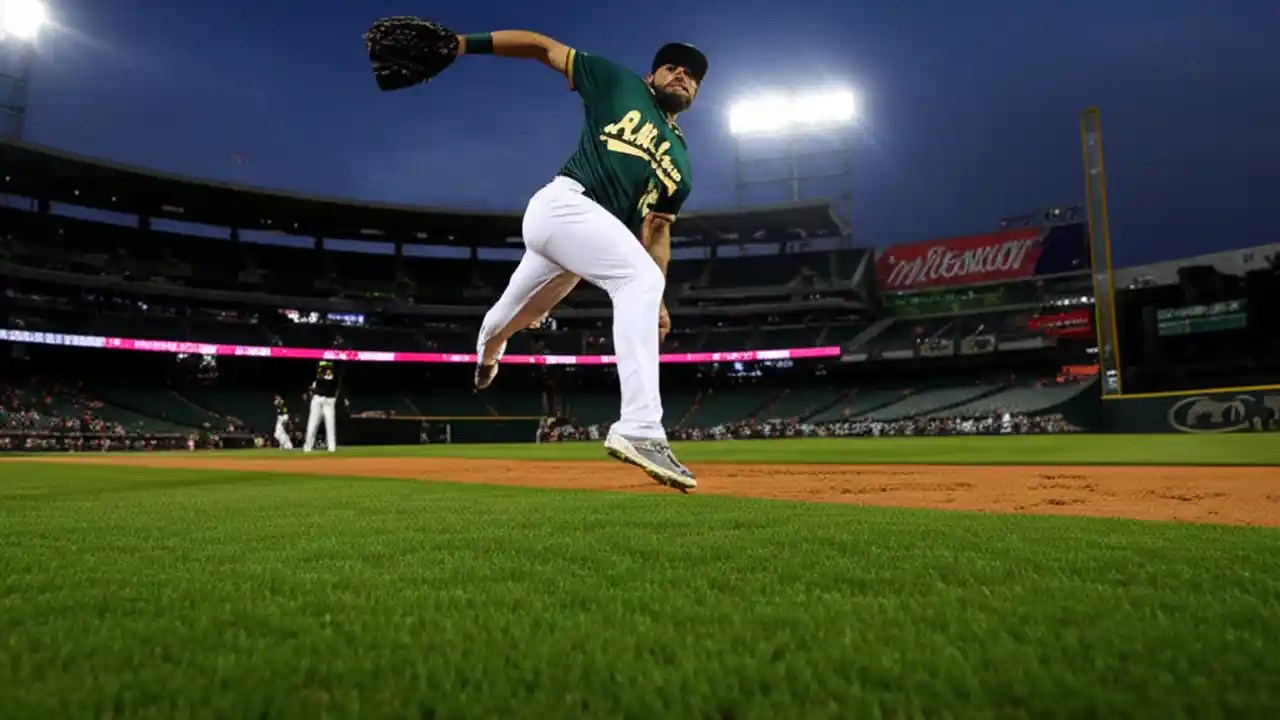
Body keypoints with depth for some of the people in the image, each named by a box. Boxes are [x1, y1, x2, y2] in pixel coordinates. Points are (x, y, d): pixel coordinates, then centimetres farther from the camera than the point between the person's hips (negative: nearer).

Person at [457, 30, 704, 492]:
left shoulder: (679, 165, 22)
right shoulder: (619, 83, 10)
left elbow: (656, 229, 16)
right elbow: (544, 47, 9)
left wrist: (656, 302, 4)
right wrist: (465, 43, -3)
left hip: (592, 232, 7)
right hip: (562, 203, -7)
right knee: (640, 277, -27)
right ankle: (639, 431, -36)